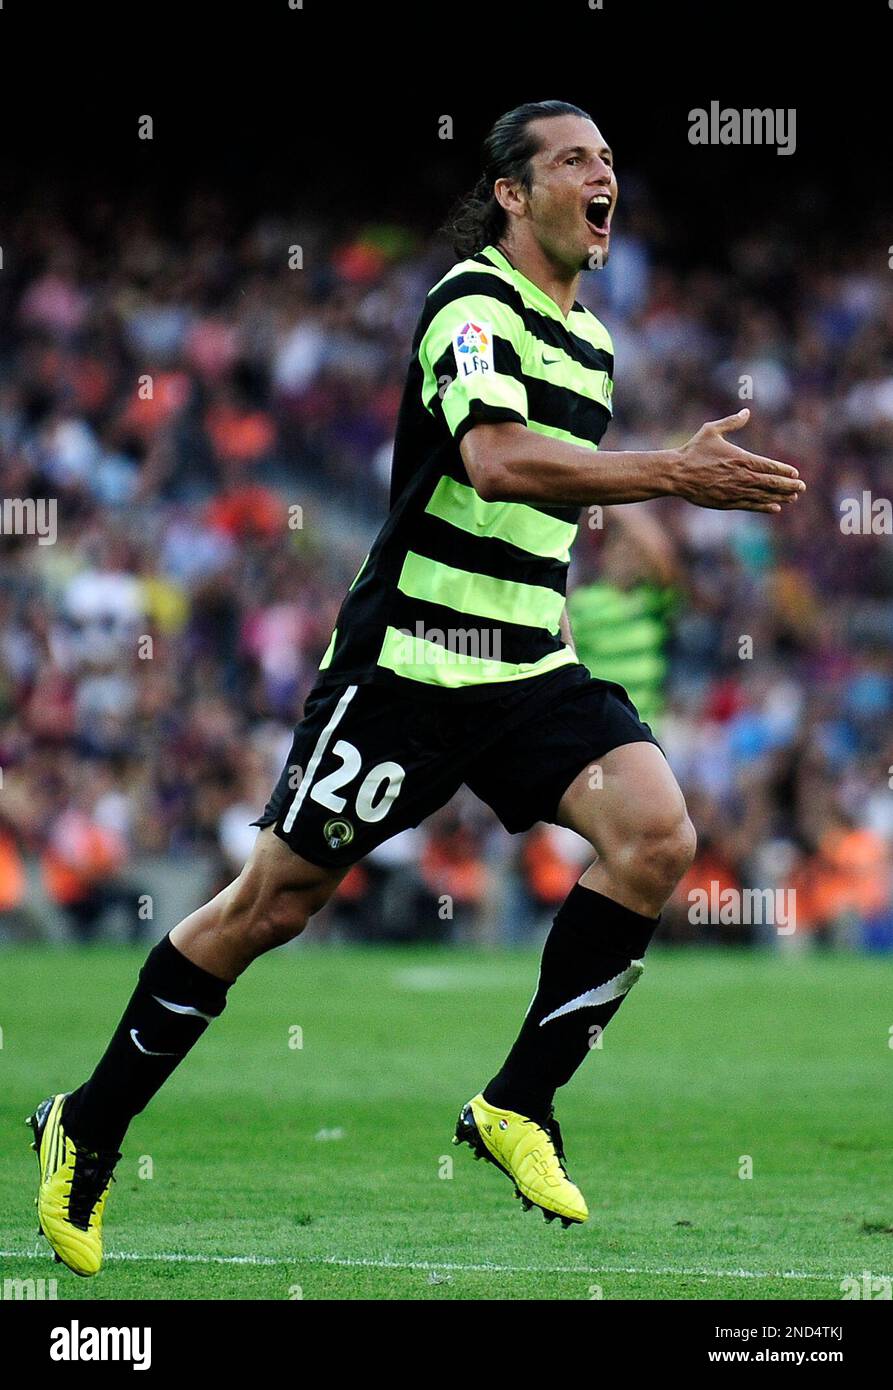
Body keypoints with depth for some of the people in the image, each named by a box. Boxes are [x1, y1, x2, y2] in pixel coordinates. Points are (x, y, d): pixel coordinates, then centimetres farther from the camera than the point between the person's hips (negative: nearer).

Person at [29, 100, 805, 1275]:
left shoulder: (588, 340, 14)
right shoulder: (474, 305, -12)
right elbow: (496, 461, -30)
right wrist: (675, 474, -33)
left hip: (528, 669, 7)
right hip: (407, 660, -7)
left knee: (657, 830, -17)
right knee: (274, 904, -1)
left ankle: (519, 1106, -8)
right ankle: (87, 1133, 15)